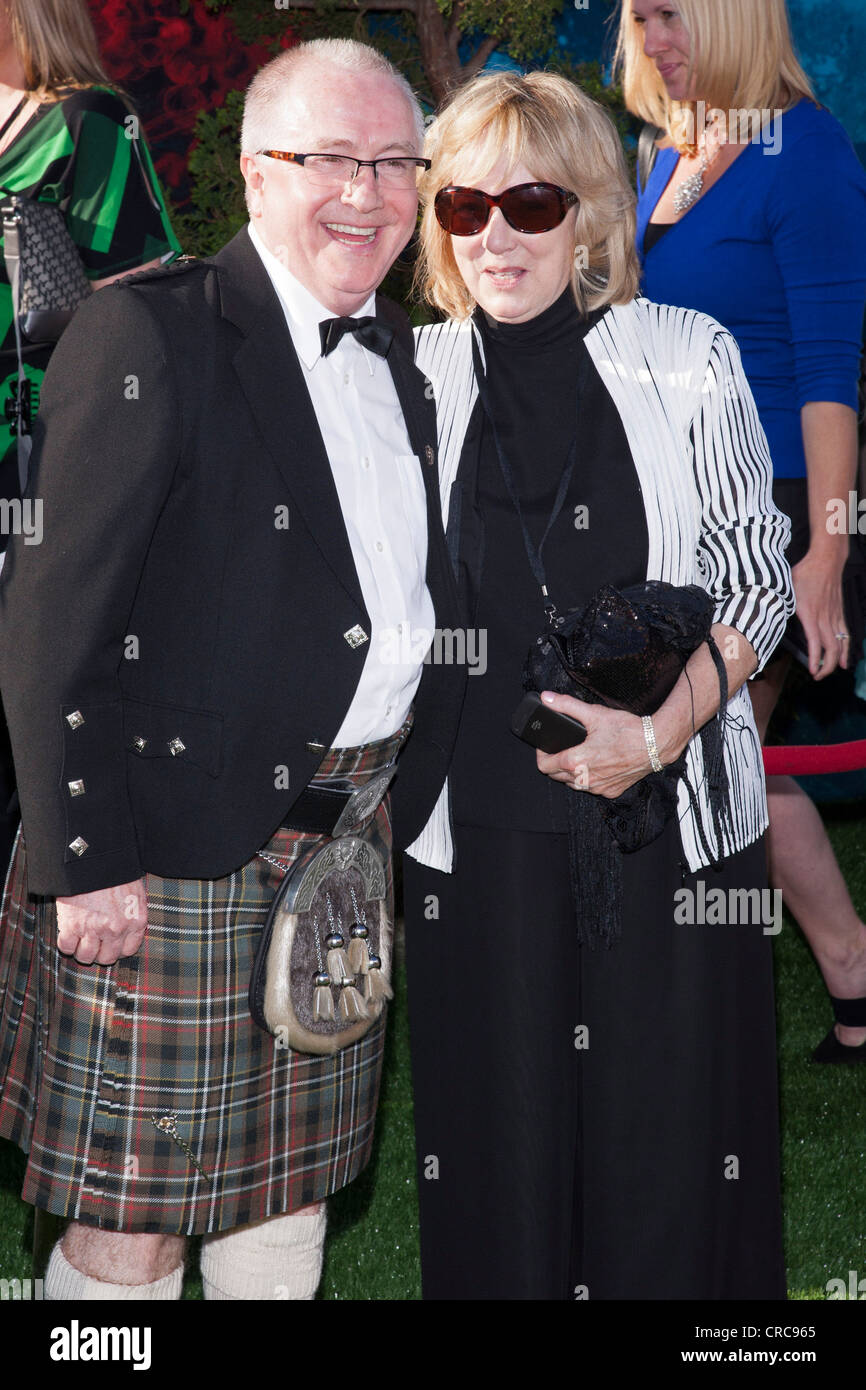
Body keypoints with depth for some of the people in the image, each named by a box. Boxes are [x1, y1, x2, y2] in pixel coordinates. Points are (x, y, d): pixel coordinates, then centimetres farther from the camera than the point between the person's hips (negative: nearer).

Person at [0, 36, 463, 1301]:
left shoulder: (398, 355, 13)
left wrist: (400, 804, 11)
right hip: (172, 846, -7)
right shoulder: (150, 332, -11)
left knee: (290, 1184, 18)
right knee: (134, 1216, 3)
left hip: (348, 842, 7)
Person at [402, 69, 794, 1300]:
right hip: (479, 824, 1)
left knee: (671, 1136, 6)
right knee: (498, 1137, 9)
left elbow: (757, 576, 1)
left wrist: (663, 731, -14)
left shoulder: (688, 357, 0)